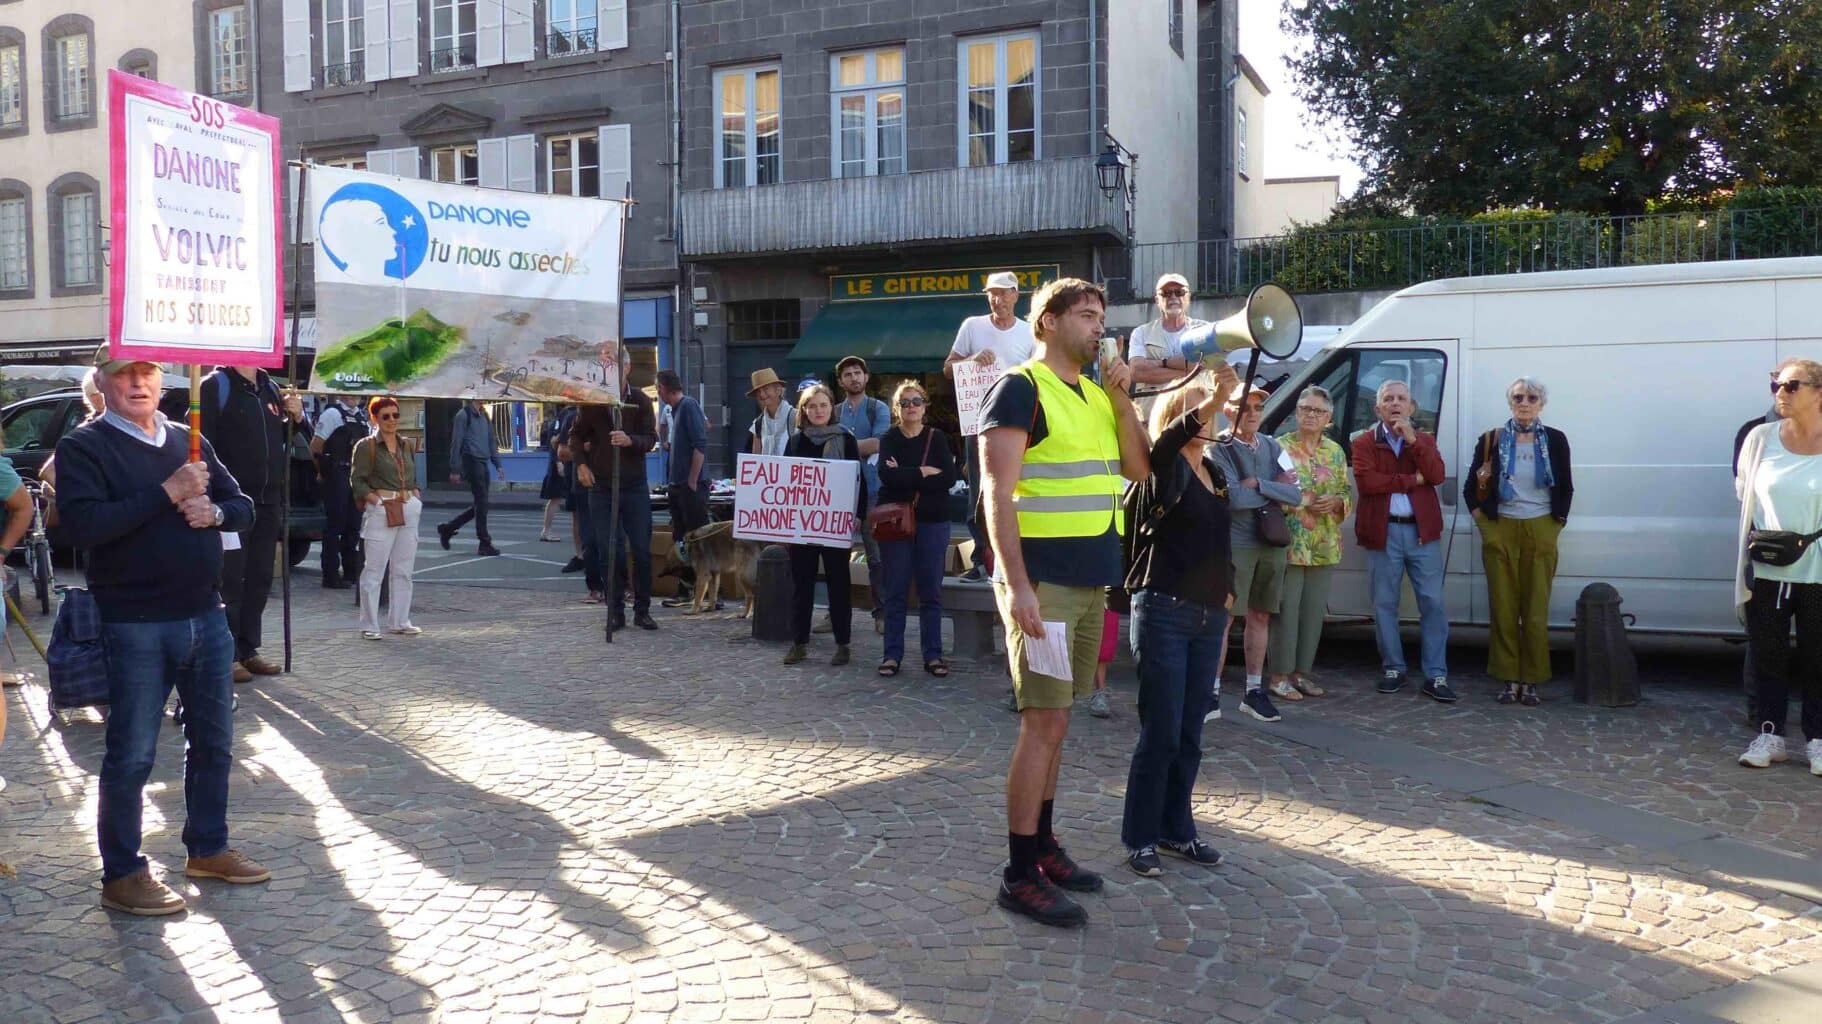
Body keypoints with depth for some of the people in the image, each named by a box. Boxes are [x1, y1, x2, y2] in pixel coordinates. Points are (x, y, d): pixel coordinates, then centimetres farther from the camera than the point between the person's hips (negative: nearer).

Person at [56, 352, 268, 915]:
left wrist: (213, 511, -9)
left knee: (214, 741, 15)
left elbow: (244, 506, 13)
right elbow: (82, 525, -21)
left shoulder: (189, 442, 12)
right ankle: (122, 874, 16)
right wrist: (166, 493, -22)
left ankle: (207, 848, 31)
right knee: (131, 754, 2)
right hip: (136, 624, -6)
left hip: (205, 614, 6)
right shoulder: (84, 447, -6)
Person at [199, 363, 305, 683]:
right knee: (230, 579, -3)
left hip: (268, 500, 7)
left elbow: (285, 438, 23)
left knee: (259, 579, 10)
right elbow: (203, 441, -12)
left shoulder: (270, 389, 15)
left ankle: (248, 650, 18)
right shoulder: (217, 385, -5)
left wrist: (296, 417, 1)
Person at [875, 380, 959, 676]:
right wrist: (923, 472, -13)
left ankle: (933, 655, 9)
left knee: (931, 591, 3)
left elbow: (949, 477, -10)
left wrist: (905, 476, -13)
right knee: (896, 591, 2)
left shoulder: (937, 438, 4)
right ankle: (892, 655, 7)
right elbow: (887, 475, -15)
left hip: (932, 522, 1)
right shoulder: (889, 439, 3)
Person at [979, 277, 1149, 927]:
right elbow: (998, 494, -15)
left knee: (1055, 721, 14)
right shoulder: (1021, 389, -8)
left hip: (1091, 581, 8)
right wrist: (1017, 585, -22)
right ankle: (1020, 875, 1)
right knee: (1044, 724, -7)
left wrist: (1121, 399, 1)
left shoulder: (1095, 395, 16)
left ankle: (1043, 845, 25)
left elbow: (1138, 469, 12)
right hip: (1043, 580, -8)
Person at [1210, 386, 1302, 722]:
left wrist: (1258, 484, -12)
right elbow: (1233, 497, -19)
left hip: (1271, 543, 6)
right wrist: (1276, 489, -7)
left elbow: (1295, 496, 1)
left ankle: (1254, 690, 19)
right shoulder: (1220, 449, -6)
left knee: (1260, 617, 10)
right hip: (1235, 544, -6)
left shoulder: (1272, 447, 11)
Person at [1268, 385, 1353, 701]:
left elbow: (1348, 494, 15)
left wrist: (1336, 502, -6)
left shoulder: (1336, 452, 13)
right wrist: (1301, 505, -17)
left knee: (1314, 610, 9)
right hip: (1289, 543, -5)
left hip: (1325, 547, 5)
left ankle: (1302, 671, 19)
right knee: (1286, 610, -5)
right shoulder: (1280, 446, -2)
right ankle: (1280, 675, 4)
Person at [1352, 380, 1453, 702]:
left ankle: (1436, 676, 3)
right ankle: (1393, 669, 17)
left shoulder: (1425, 440, 12)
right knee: (1385, 604, 5)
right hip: (1383, 532, -1)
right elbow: (1366, 481, -13)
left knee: (1432, 603, -1)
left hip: (1422, 531, 2)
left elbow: (1437, 474, -6)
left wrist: (1412, 439, -13)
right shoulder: (1364, 443, 4)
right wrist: (1412, 479, -10)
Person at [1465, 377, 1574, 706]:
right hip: (1501, 531, 0)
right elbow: (1470, 487, 8)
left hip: (1540, 532, 0)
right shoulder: (1492, 439, 2)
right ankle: (1509, 679, 7)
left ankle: (1531, 682, 7)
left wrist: (1558, 523, 4)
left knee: (1536, 609, -1)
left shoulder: (1555, 440, 4)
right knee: (1503, 607, 0)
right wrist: (1483, 522, 1)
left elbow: (1566, 488, 11)